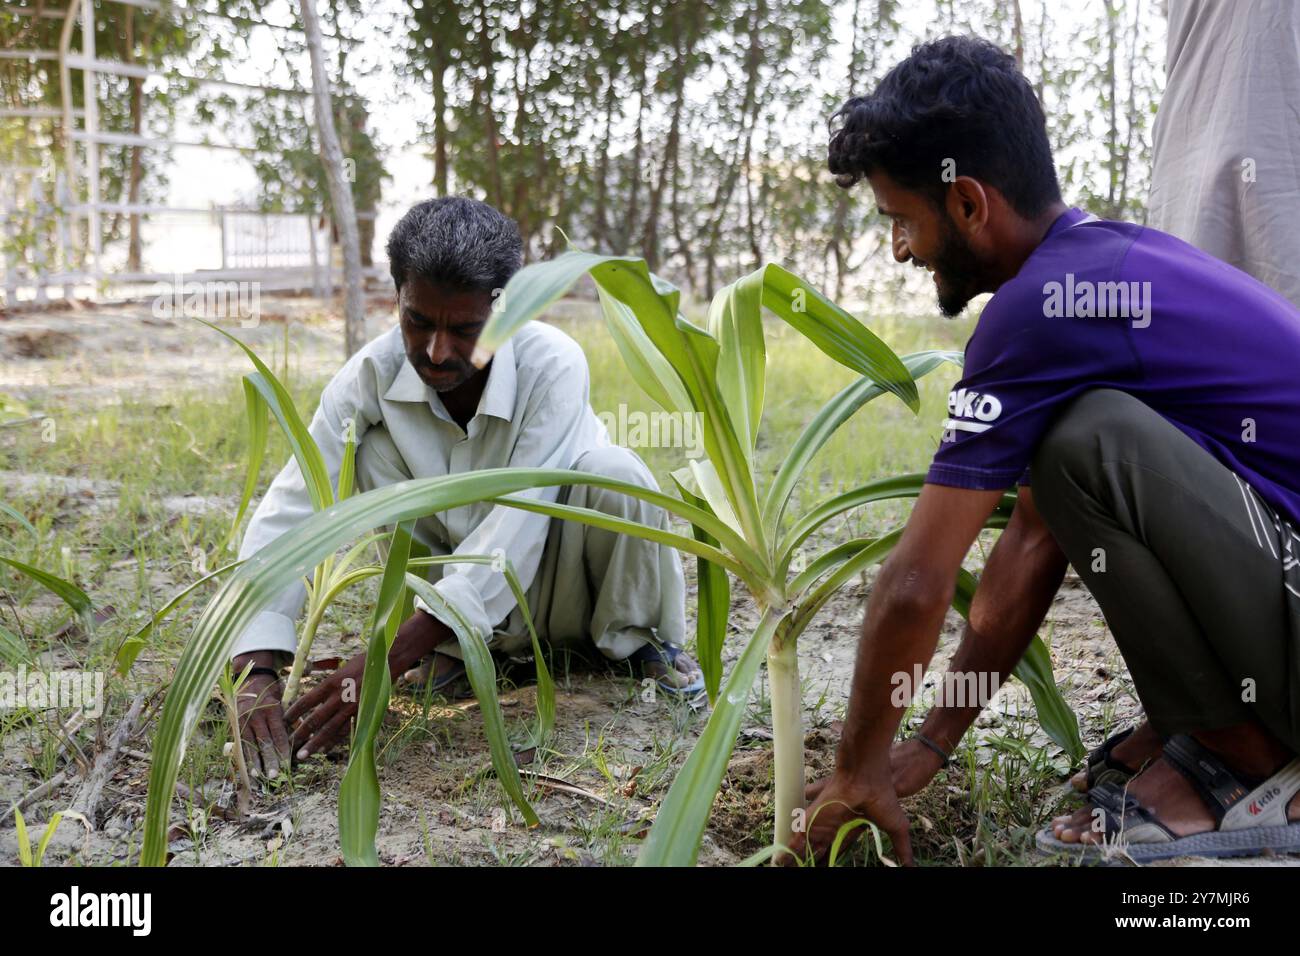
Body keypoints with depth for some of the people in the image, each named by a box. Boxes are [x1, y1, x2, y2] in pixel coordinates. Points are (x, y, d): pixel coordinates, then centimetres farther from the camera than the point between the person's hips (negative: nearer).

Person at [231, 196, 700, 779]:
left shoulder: (553, 366, -28)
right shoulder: (372, 375, -20)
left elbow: (517, 527, -35)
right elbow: (287, 517, -25)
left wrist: (388, 660, -41)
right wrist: (255, 672, -39)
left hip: (567, 591, -2)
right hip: (474, 600, 3)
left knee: (611, 472, -34)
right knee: (376, 450, -22)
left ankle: (638, 639, -4)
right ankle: (456, 648, -5)